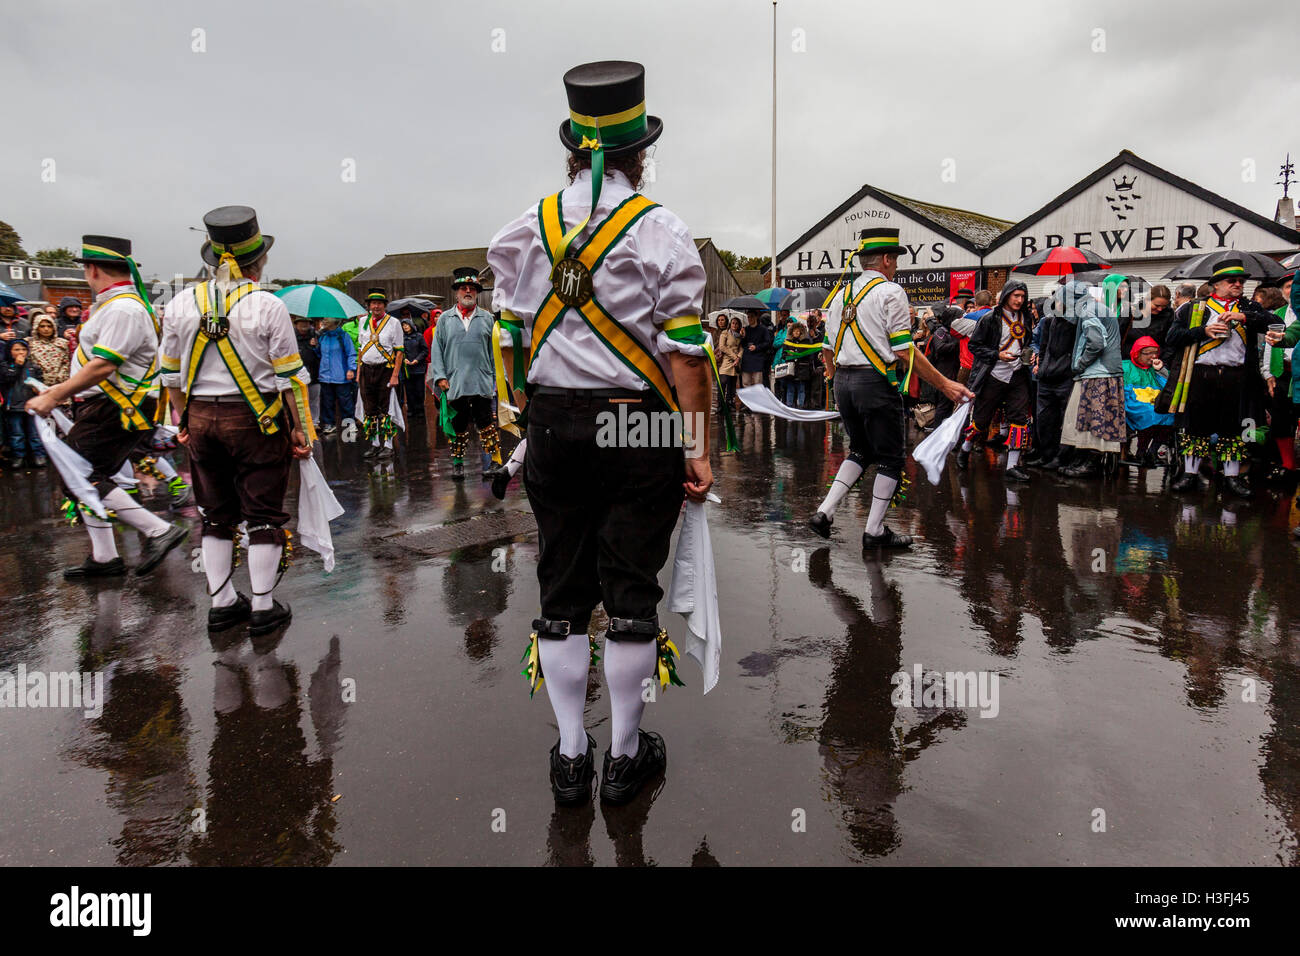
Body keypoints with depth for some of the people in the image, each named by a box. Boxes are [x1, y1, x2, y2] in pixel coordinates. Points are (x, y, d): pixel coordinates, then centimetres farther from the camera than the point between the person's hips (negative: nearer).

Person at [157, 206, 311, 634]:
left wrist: (183, 420, 20)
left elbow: (170, 373, 10)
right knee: (263, 515, 5)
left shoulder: (181, 304, 3)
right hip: (256, 421, -4)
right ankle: (263, 609, 10)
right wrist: (300, 428, -3)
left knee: (215, 515, 15)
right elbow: (291, 377, -10)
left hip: (200, 420, 5)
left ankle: (222, 603, 24)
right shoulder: (268, 306, -11)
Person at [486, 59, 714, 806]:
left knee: (562, 592, 11)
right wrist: (700, 451, -7)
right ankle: (626, 755, 21)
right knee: (631, 592, 7)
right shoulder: (663, 233, -6)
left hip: (552, 426, 3)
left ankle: (570, 755, 23)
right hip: (638, 427, -3)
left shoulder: (520, 232, 6)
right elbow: (687, 355, -10)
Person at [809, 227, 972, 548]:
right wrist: (944, 384, -8)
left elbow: (828, 349, 15)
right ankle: (875, 531, 10)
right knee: (890, 458, 6)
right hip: (876, 382, -7)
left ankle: (825, 511, 9)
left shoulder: (841, 294, 13)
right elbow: (904, 351, -13)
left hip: (843, 382, 7)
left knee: (860, 451, 21)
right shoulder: (890, 292, -7)